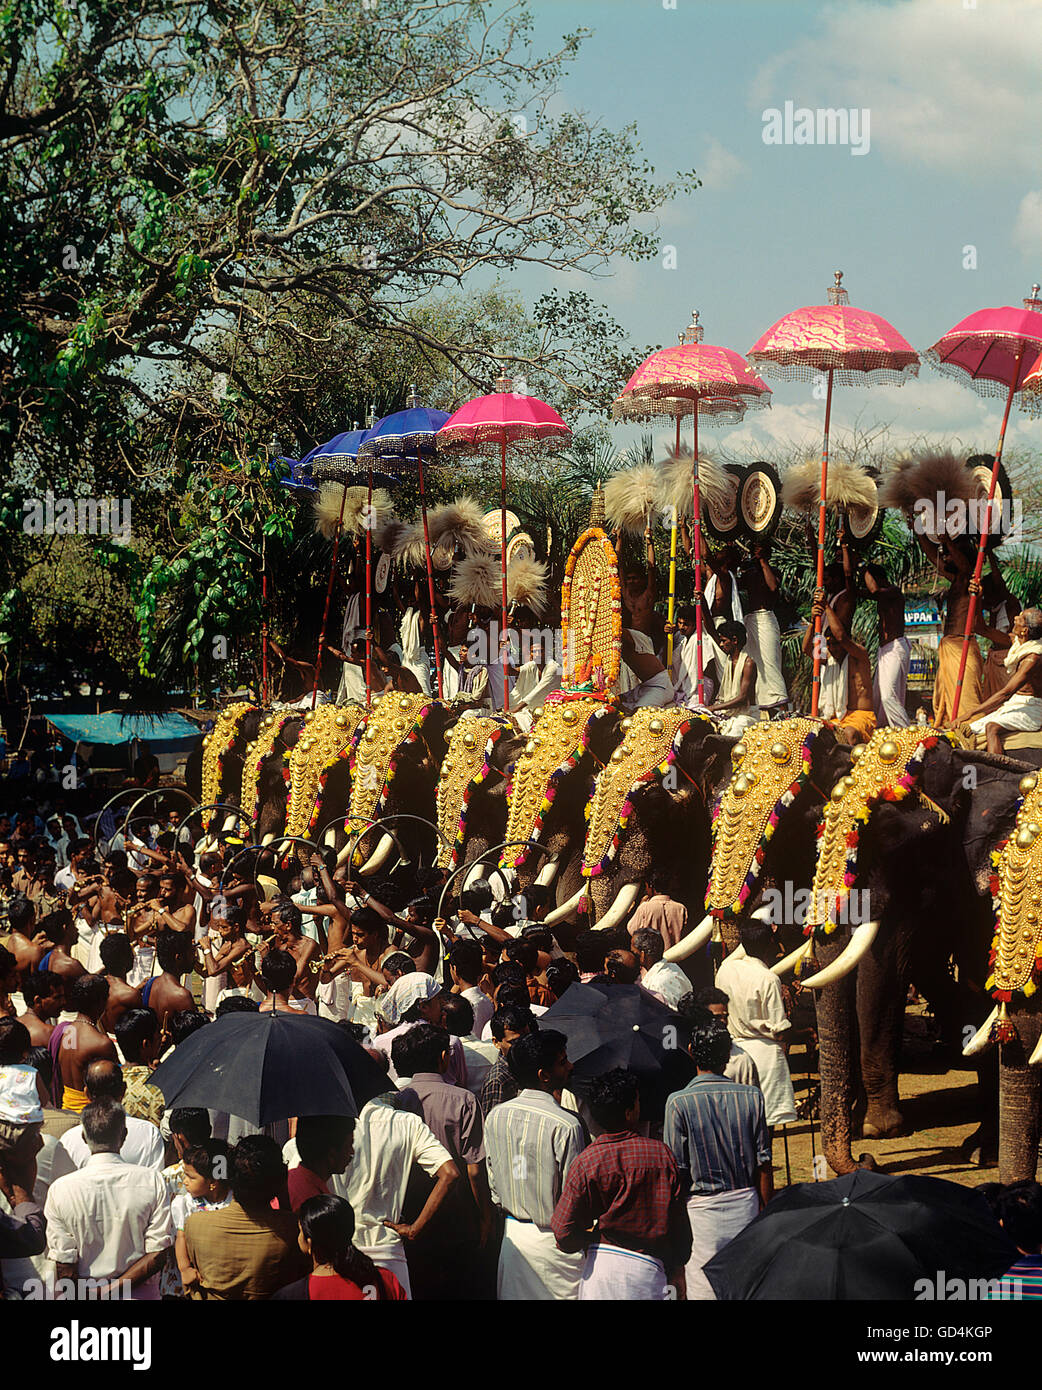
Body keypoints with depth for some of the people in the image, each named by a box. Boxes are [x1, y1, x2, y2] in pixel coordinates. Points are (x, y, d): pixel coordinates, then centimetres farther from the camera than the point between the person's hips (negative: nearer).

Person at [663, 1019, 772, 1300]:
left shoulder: (678, 1103, -10)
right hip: (746, 1204, 3)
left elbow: (676, 1169, -8)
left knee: (703, 1290, 4)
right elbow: (764, 1164, 1)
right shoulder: (752, 1097, -3)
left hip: (701, 1207, -3)